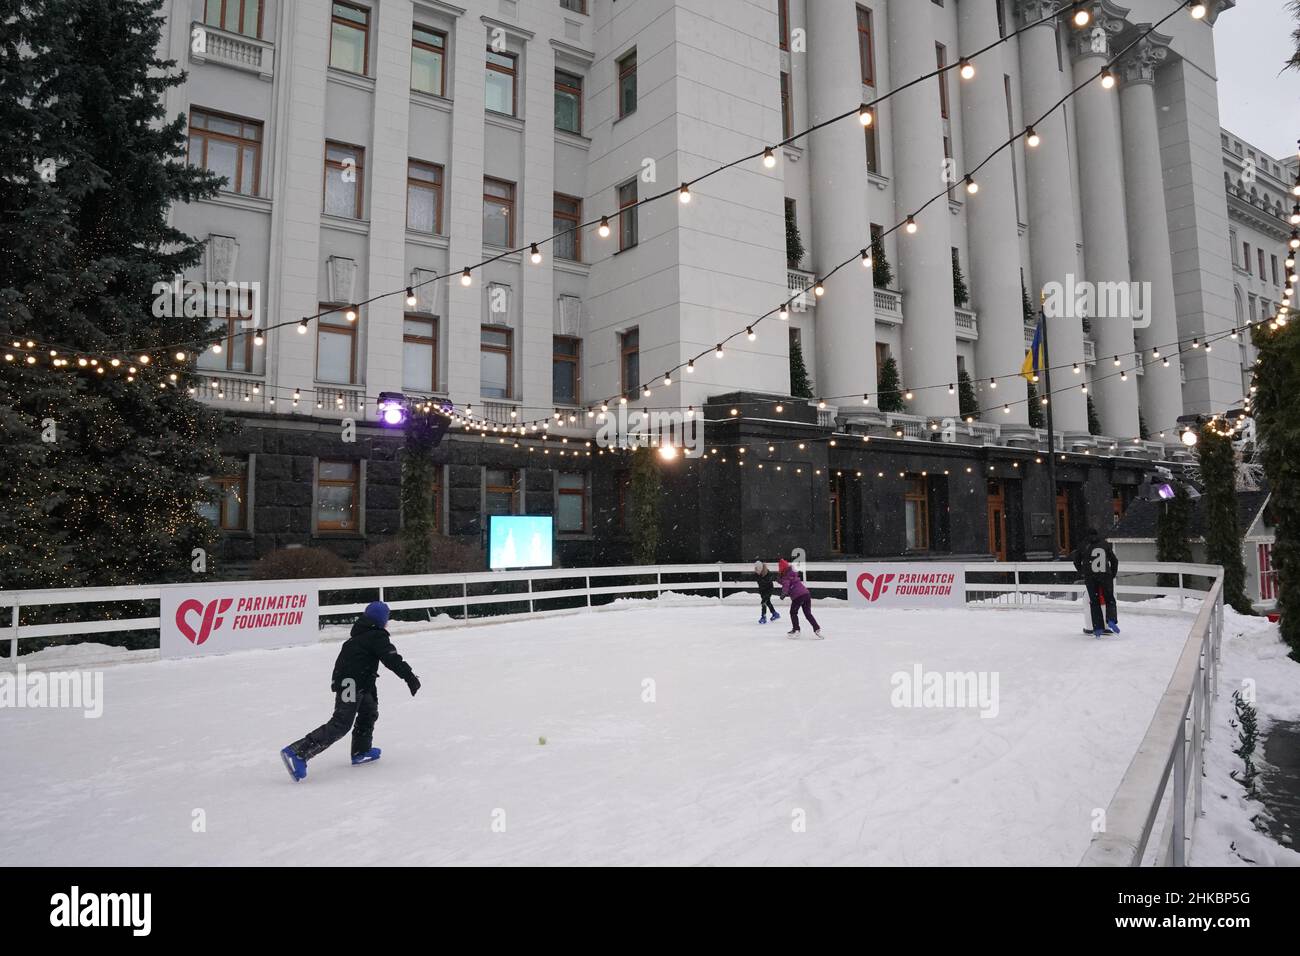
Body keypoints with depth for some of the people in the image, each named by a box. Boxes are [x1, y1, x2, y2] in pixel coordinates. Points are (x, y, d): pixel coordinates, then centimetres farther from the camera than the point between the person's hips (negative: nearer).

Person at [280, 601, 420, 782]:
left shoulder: (360, 635, 18)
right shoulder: (377, 637, -11)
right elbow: (393, 659, -17)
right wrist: (410, 677, -13)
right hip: (353, 684, -10)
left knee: (369, 711, 23)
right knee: (341, 724, -12)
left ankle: (360, 752, 30)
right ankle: (298, 752, -18)